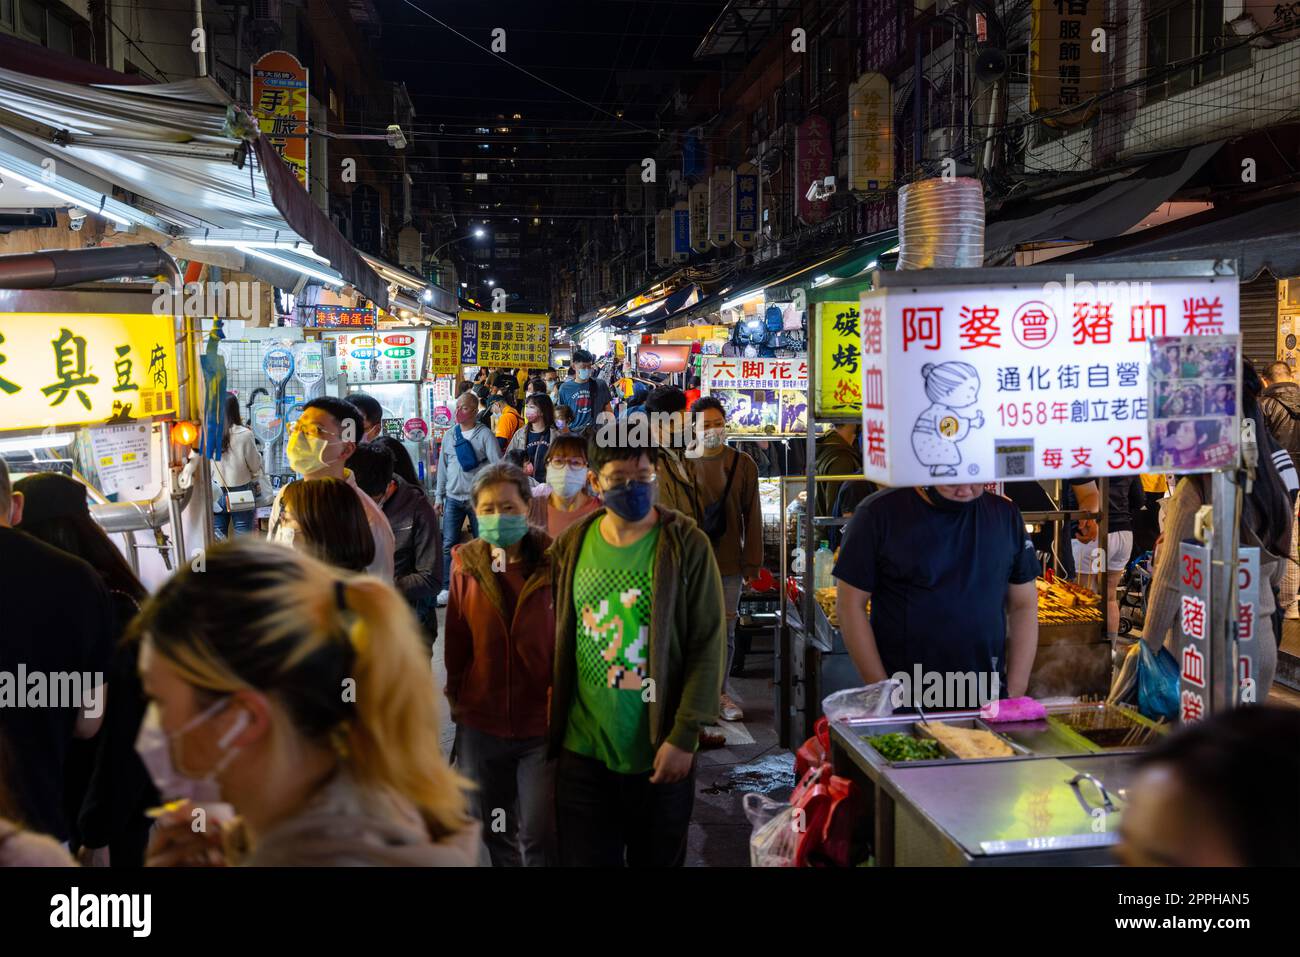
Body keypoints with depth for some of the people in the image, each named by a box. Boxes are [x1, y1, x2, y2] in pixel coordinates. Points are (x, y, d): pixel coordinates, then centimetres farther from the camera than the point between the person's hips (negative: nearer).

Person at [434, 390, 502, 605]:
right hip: (453, 498, 4)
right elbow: (442, 467, 14)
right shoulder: (449, 436, 10)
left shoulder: (484, 434, -5)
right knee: (448, 544, 0)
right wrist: (438, 497, 12)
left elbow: (497, 465, -10)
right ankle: (447, 588, 6)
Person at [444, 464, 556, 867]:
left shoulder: (552, 561, -10)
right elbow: (457, 640, 5)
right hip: (480, 724, 3)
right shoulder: (466, 563, -3)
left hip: (542, 725, -3)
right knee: (494, 832, 18)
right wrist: (456, 695, 7)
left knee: (540, 837, -1)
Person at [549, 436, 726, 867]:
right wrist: (554, 725, 8)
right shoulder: (571, 546, 3)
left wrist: (684, 736, -13)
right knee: (584, 857, 10)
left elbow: (709, 644, -9)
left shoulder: (687, 545, -7)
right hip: (583, 751, 2)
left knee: (659, 859, 13)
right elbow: (557, 641, 11)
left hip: (660, 754, -2)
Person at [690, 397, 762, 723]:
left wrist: (752, 563, 1)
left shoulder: (742, 464, 3)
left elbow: (752, 516, 4)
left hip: (729, 562, 1)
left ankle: (722, 693, 19)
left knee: (725, 630, 7)